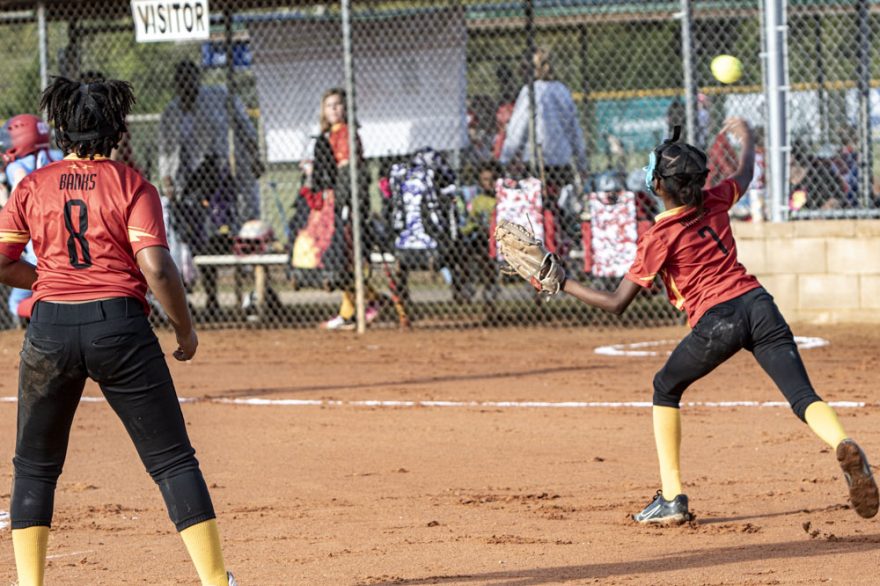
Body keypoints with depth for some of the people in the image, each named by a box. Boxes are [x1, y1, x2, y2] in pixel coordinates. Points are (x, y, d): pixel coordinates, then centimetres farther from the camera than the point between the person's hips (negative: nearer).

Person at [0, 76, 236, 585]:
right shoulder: (133, 186, 0)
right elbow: (156, 269, -10)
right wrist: (186, 330, 3)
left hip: (49, 329, 2)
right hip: (119, 322, -2)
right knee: (173, 460, 4)